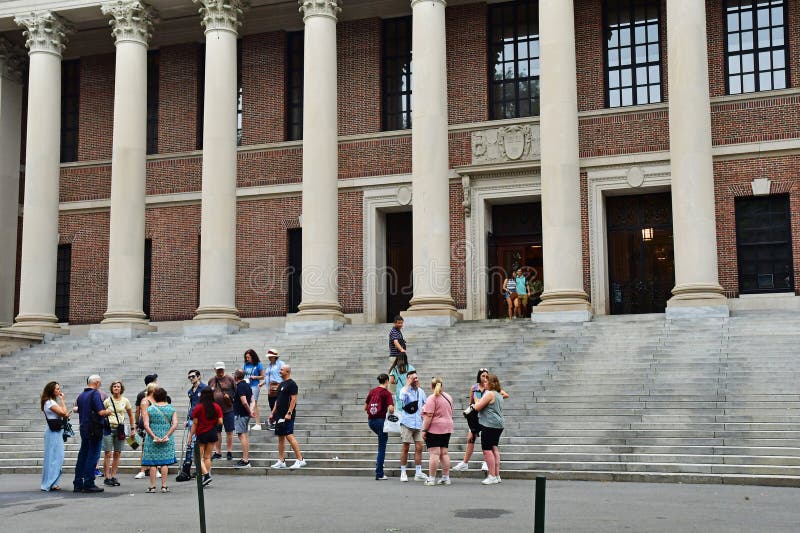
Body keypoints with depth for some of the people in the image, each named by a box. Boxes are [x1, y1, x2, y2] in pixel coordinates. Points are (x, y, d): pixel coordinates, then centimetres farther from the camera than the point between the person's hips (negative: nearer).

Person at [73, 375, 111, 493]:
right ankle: (88, 484, -3)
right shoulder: (95, 394, -12)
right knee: (93, 456, -3)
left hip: (83, 428, 7)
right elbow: (100, 412, -20)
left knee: (82, 455, 12)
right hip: (94, 429, -7)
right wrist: (107, 412, 2)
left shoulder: (80, 395, 11)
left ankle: (78, 484, 15)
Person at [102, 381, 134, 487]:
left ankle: (113, 477, 10)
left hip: (120, 429, 3)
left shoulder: (125, 401, 7)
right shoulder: (107, 401, 0)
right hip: (108, 428, -3)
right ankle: (107, 477, -3)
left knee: (117, 454, 4)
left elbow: (130, 415, 16)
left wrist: (132, 428, 14)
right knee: (108, 454, -6)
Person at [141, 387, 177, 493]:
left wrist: (154, 436, -11)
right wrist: (167, 435, -10)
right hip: (167, 440, 1)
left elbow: (146, 425, -10)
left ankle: (152, 486, 7)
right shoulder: (171, 409, 2)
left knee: (152, 463, 5)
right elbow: (175, 424, -8)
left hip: (152, 439, -1)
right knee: (165, 462, 6)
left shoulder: (149, 409, -2)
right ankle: (164, 486, 5)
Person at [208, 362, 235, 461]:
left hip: (228, 410, -3)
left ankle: (230, 452, 10)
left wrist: (230, 396, -15)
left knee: (229, 431, 2)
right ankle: (218, 452, 19)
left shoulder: (229, 379, -1)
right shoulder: (211, 381, 10)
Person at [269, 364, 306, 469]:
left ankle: (300, 459, -10)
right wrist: (273, 413, 19)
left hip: (287, 416, -9)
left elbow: (294, 399, -17)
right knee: (280, 438, 9)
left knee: (289, 436, -13)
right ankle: (281, 461, 13)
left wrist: (289, 413, -23)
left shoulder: (291, 384, -10)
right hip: (279, 415, 9)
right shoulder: (281, 384, 18)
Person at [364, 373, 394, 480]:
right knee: (382, 448, 2)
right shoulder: (387, 393, -8)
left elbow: (365, 408, 13)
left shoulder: (372, 391, 9)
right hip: (380, 420, -5)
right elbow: (391, 409, -18)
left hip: (370, 420, 5)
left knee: (383, 439, 31)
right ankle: (379, 474, 2)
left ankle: (379, 460, 21)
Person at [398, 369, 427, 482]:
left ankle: (418, 473, 6)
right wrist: (408, 384, -19)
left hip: (418, 423, 5)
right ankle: (403, 472, 9)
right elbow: (402, 398, -28)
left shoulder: (421, 391, 13)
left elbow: (425, 404, 27)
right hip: (407, 422, -5)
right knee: (405, 447, 1)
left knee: (419, 447, 2)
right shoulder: (404, 389, -4)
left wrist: (424, 411, 8)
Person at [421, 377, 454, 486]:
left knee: (434, 453, -6)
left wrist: (424, 430, -15)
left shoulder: (432, 398, -13)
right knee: (444, 453, 11)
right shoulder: (448, 397, 11)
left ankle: (431, 478, -5)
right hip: (447, 428, 7)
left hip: (434, 429, -7)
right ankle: (446, 478, 13)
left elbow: (428, 416, -18)